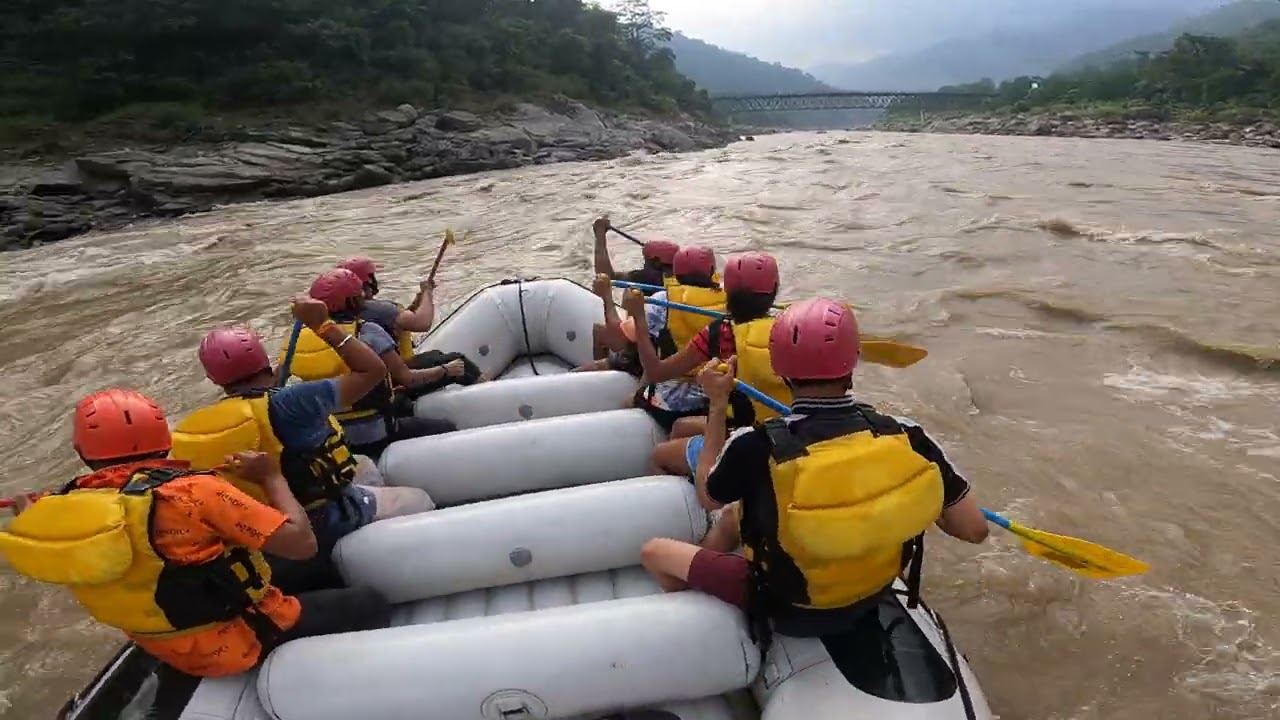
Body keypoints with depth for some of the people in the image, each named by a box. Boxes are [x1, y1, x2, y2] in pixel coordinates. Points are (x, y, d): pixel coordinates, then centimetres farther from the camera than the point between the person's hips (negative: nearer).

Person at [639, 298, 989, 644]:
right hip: (870, 597, 5)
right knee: (733, 516, 24)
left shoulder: (756, 446, -30)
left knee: (654, 551, 14)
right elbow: (974, 529, -13)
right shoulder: (907, 437, -22)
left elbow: (707, 497, -9)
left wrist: (718, 404, -4)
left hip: (785, 607, -4)